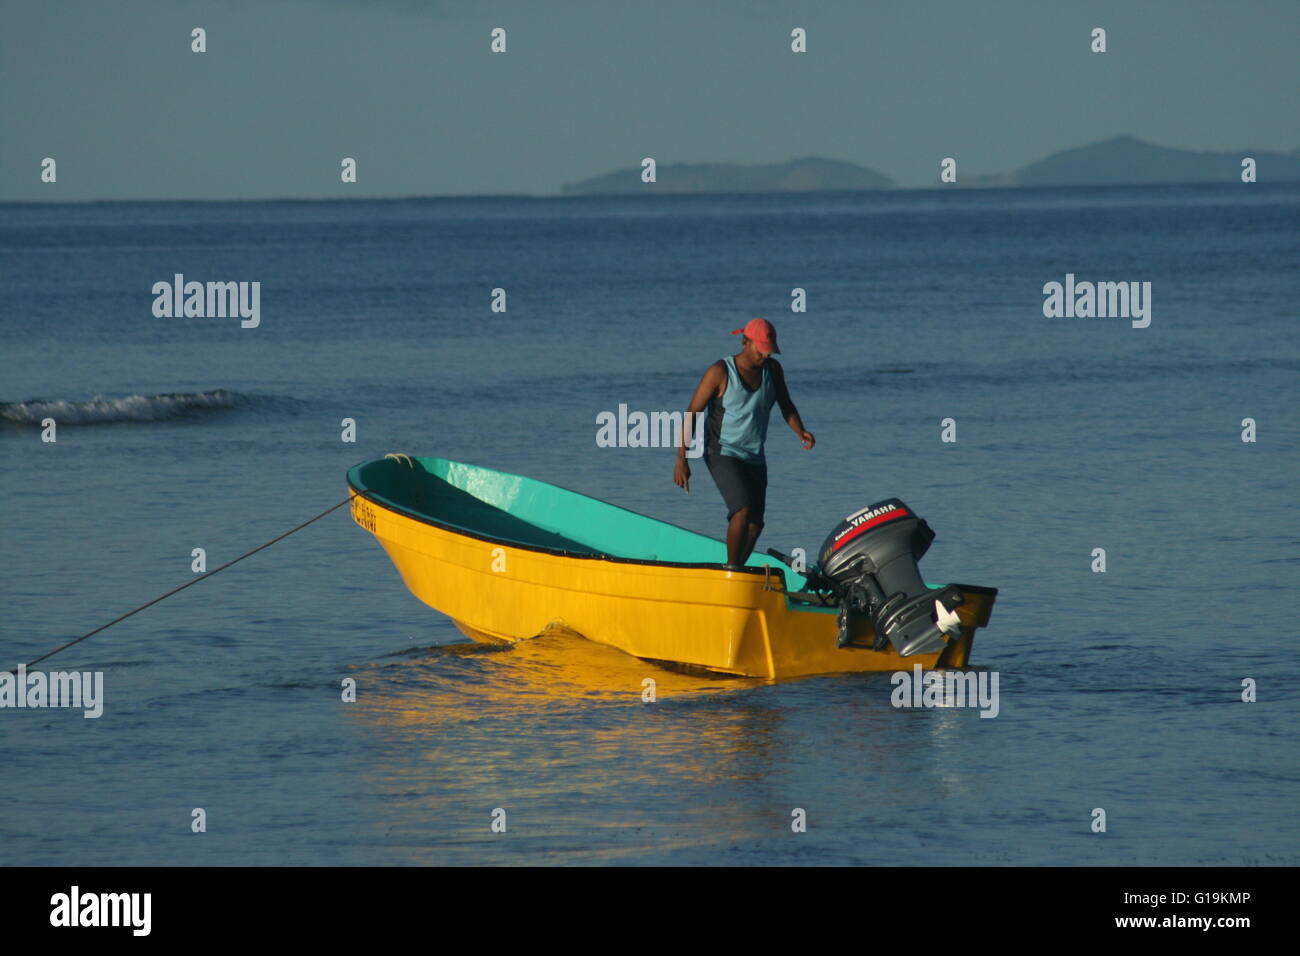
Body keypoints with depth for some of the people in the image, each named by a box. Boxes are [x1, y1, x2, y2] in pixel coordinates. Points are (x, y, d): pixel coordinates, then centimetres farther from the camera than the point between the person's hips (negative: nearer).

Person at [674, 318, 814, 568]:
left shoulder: (773, 369, 1)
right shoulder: (720, 372, -15)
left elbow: (786, 406, 13)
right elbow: (692, 414, -12)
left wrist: (800, 431, -9)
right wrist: (682, 460, -17)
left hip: (755, 458, 7)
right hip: (722, 453, -7)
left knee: (755, 523, 7)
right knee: (743, 511, -24)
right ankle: (732, 569, -15)